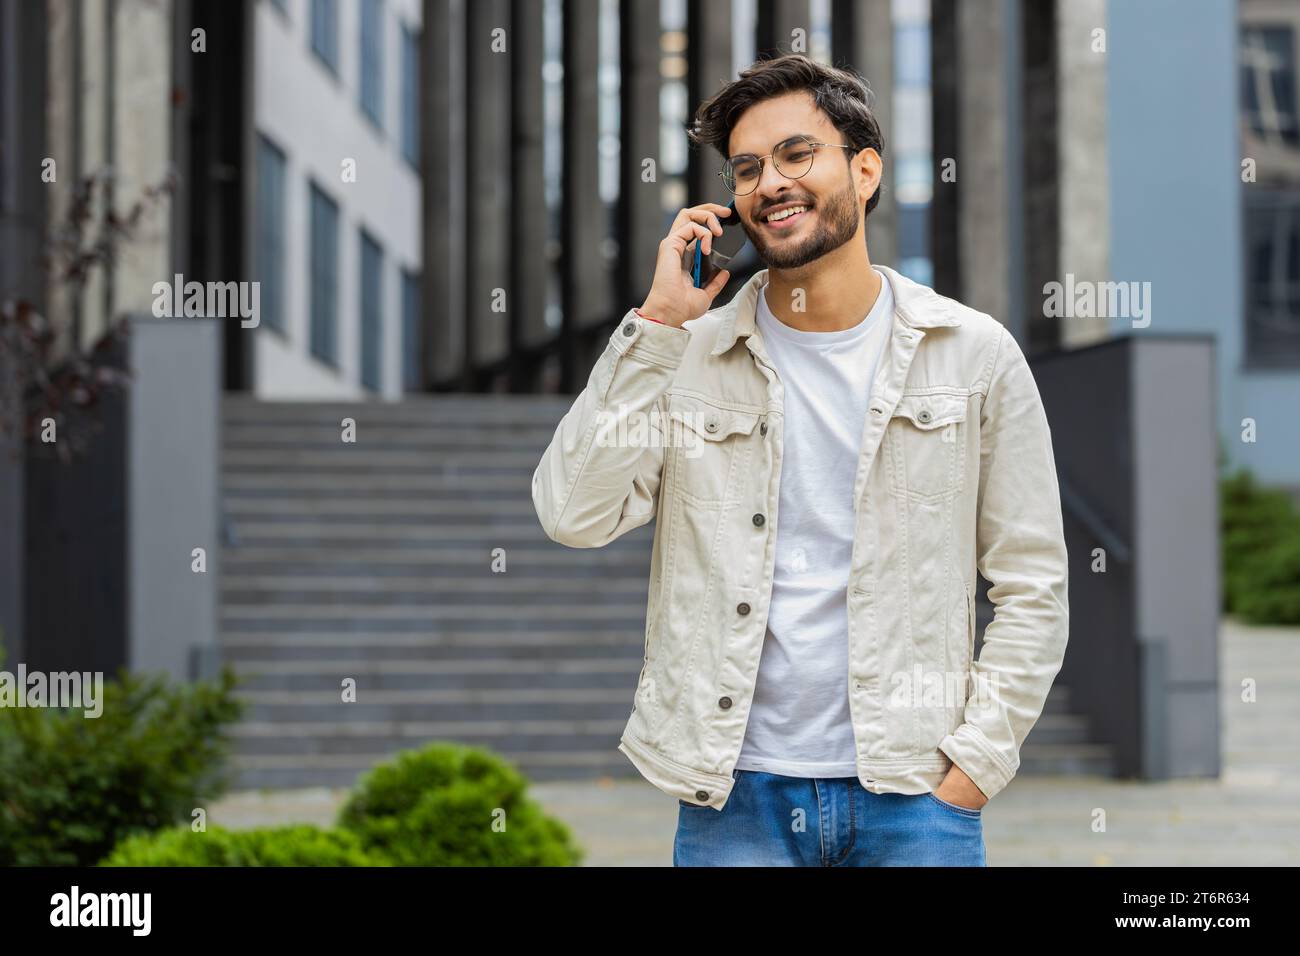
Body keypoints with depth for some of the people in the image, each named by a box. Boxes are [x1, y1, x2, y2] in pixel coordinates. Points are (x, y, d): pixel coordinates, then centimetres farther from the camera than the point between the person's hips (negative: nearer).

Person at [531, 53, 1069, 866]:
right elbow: (574, 515, -9)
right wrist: (659, 320, -9)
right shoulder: (688, 356, 5)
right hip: (733, 797, 1)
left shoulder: (975, 356, 3)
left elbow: (1034, 589, 4)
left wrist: (971, 769, -5)